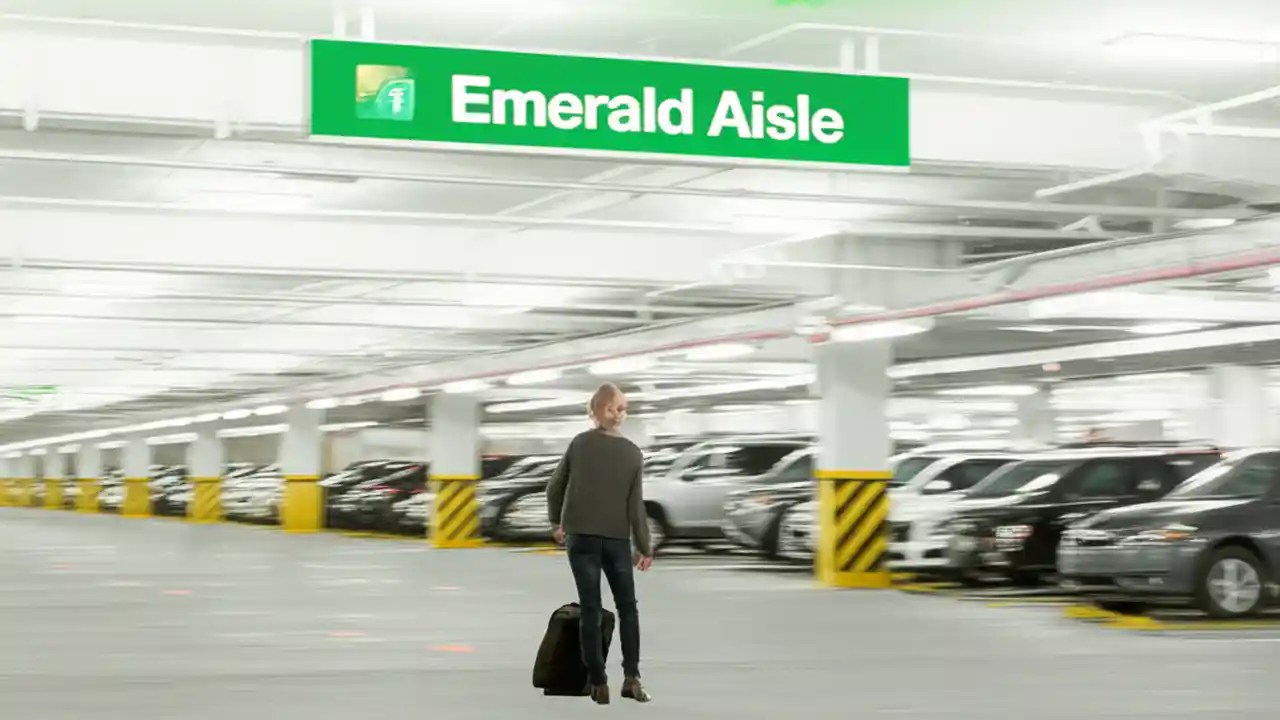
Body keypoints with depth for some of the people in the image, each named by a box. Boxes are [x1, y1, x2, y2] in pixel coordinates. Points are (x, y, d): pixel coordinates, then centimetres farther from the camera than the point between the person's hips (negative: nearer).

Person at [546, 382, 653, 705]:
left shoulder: (580, 443, -1)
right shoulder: (633, 453, -1)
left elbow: (555, 487, 6)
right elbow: (636, 506, -3)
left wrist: (556, 521, 22)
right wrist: (645, 547, 4)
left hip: (581, 537, 0)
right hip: (617, 539, 0)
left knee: (591, 610, 2)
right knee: (627, 607, 13)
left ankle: (598, 683, -2)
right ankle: (631, 677, 2)